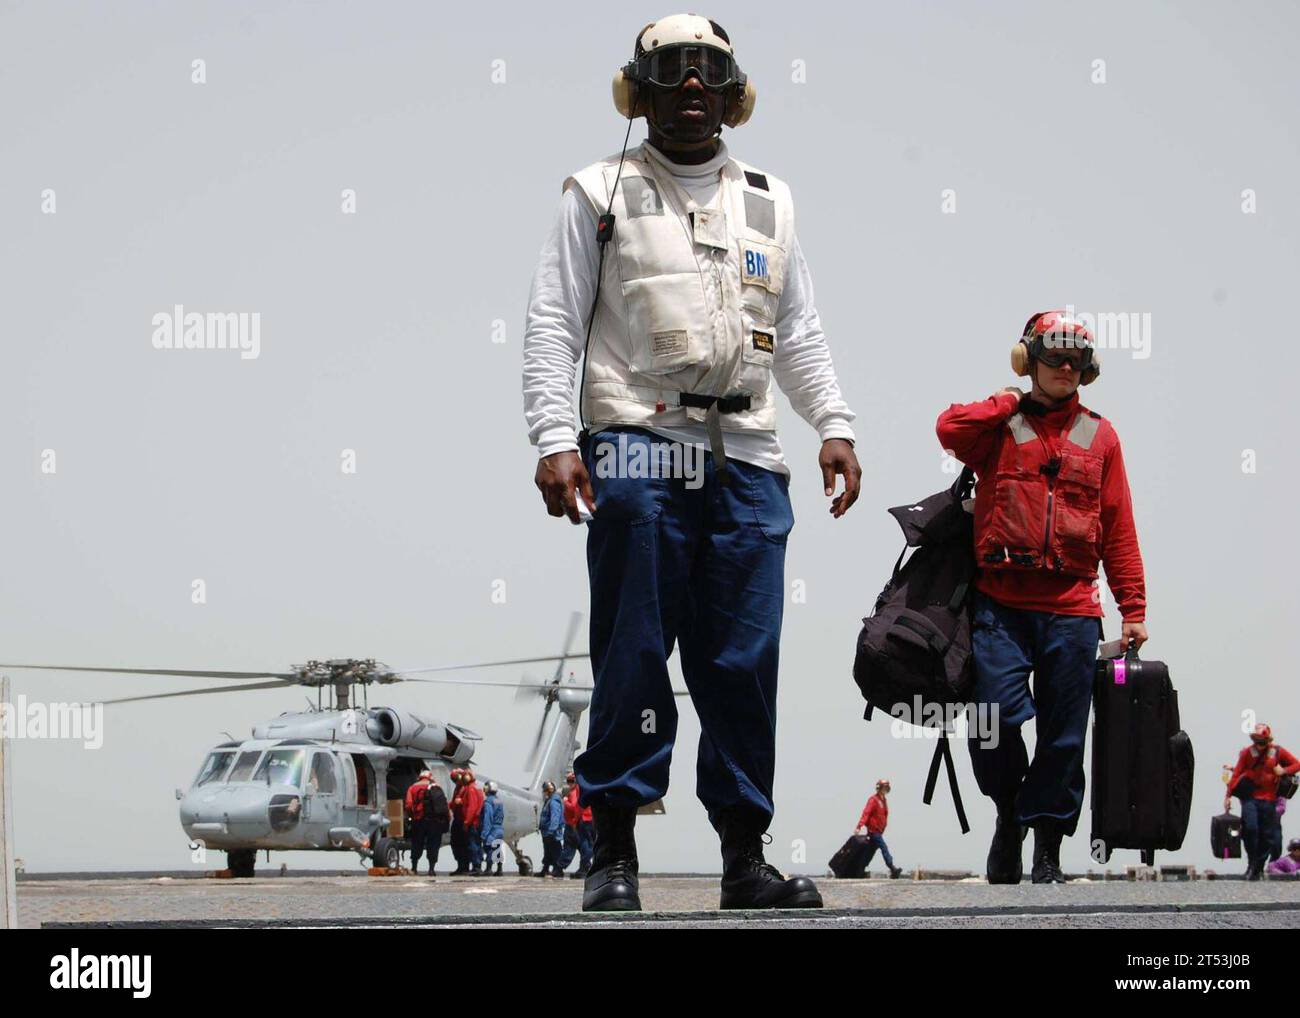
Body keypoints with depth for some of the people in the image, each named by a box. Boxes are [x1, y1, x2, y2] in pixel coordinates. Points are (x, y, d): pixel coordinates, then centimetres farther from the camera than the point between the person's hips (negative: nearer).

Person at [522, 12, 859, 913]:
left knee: (746, 665, 1)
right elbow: (554, 326, 3)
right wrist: (555, 439, -9)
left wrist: (834, 424, 7)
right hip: (638, 453, -3)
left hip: (747, 463, 3)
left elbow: (800, 332, 22)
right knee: (633, 659, -4)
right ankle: (614, 852, 2)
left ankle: (746, 856, 7)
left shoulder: (769, 203, 20)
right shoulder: (601, 194, 9)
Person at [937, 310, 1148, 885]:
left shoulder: (1099, 436, 14)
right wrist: (1013, 404, 1)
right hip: (1001, 605, -2)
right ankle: (1009, 812, 11)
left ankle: (1047, 853, 12)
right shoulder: (1001, 425, 10)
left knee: (1063, 738, 2)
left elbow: (1119, 531, 11)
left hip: (1071, 610, 2)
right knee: (997, 715, -15)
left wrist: (1133, 609, 5)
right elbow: (951, 429, -13)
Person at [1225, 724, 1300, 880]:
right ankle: (1251, 863, -5)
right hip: (1249, 797, -1)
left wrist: (1283, 771, -9)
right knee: (1250, 828, -19)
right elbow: (1236, 774, 1)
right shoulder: (1247, 753, 1)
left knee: (1267, 835, 1)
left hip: (1268, 799, 1)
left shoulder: (1277, 752, 3)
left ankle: (1258, 868, 9)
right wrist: (1228, 795, -5)